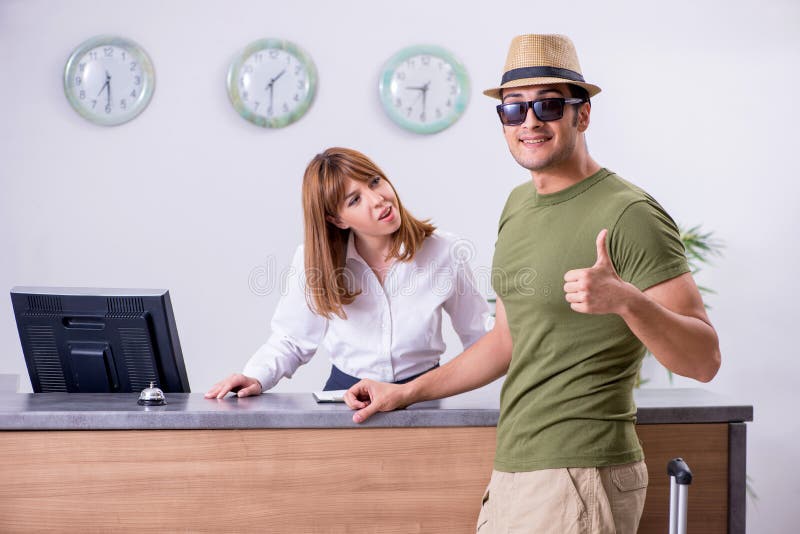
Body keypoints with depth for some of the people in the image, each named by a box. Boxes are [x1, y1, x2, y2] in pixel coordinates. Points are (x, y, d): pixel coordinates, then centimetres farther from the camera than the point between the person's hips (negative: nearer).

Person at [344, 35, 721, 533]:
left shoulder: (628, 213, -13)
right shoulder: (519, 203, 12)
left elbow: (704, 360, -17)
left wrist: (627, 300, -33)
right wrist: (406, 393, 21)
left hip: (581, 477, -8)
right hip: (513, 471, 8)